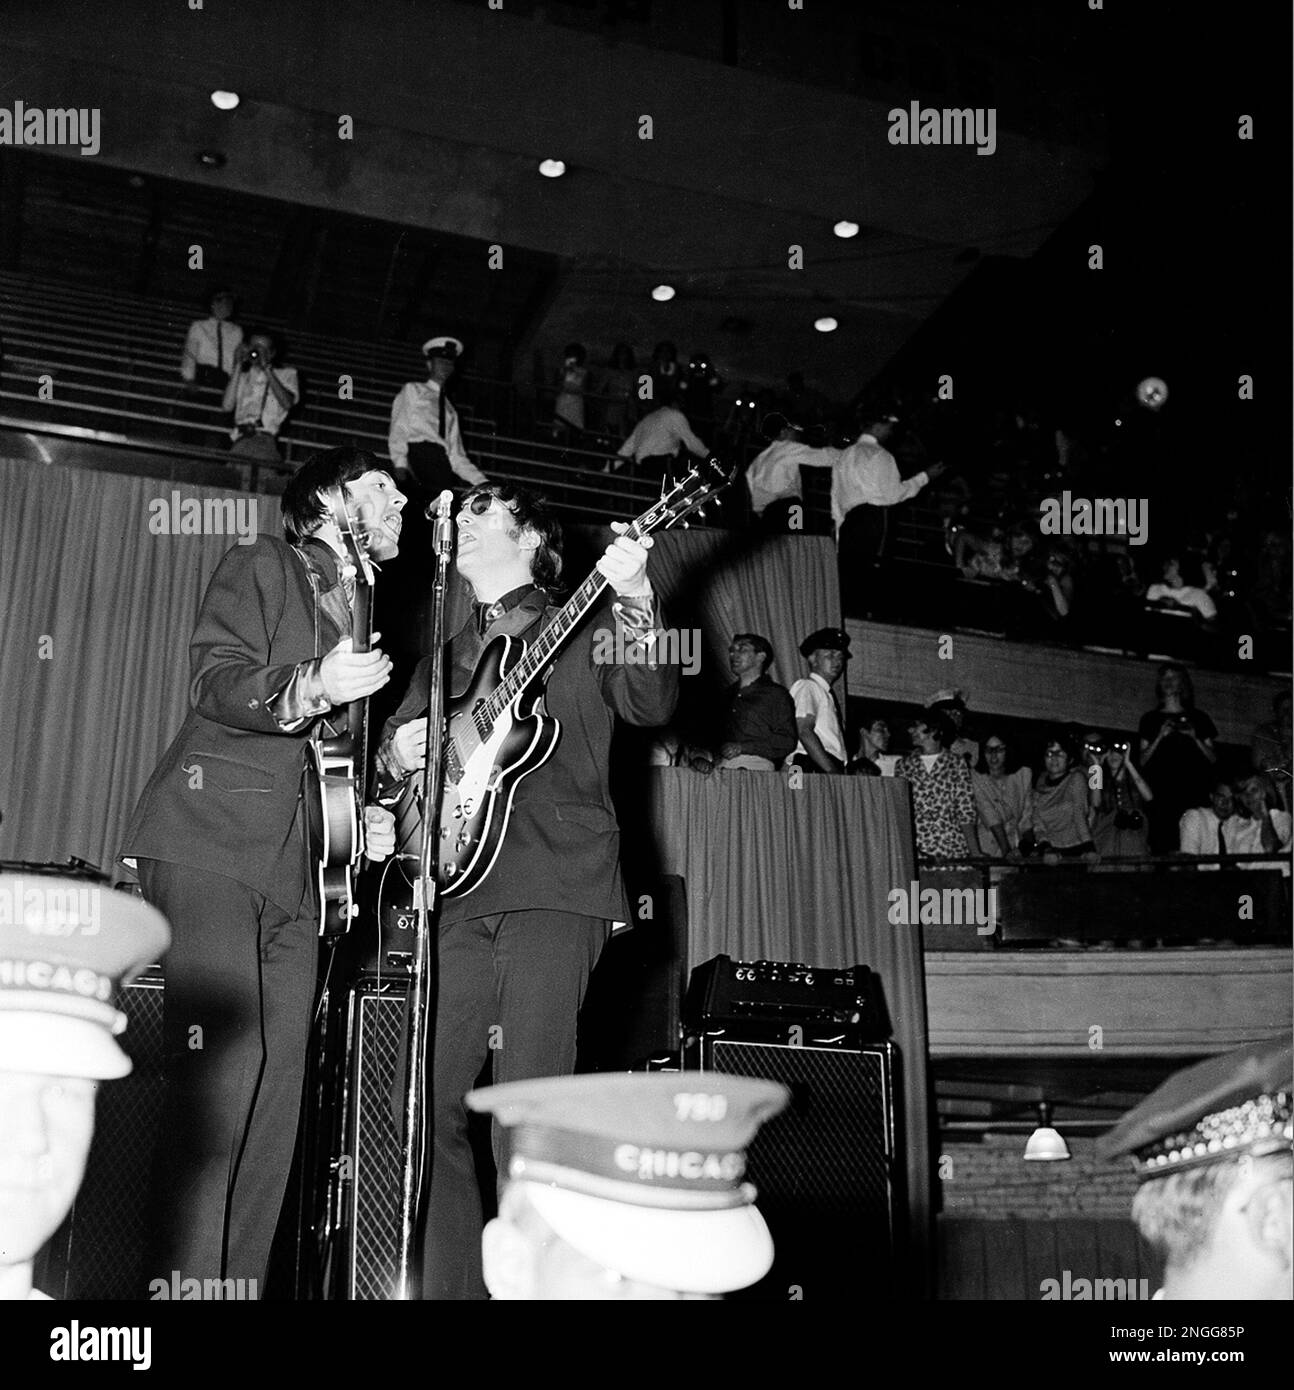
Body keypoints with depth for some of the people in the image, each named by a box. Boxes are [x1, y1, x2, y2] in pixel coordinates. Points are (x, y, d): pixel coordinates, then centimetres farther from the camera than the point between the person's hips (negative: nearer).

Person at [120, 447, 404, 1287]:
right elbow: (216, 685, -9)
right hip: (210, 840, -7)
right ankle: (189, 1279, -9)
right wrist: (311, 688, -24)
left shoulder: (362, 616, 26)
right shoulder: (264, 566, 6)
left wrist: (363, 822, 14)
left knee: (279, 1086, 2)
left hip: (295, 870, 7)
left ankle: (242, 1277, 8)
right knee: (220, 1072, -15)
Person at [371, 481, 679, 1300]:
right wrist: (399, 756, 4)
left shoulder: (584, 630, 10)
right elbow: (392, 765, 28)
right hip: (460, 892, 5)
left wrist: (635, 605, -21)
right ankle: (452, 1286, 14)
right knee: (433, 1104, 2)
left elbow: (652, 707, -7)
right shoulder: (446, 657, 25)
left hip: (554, 886, -5)